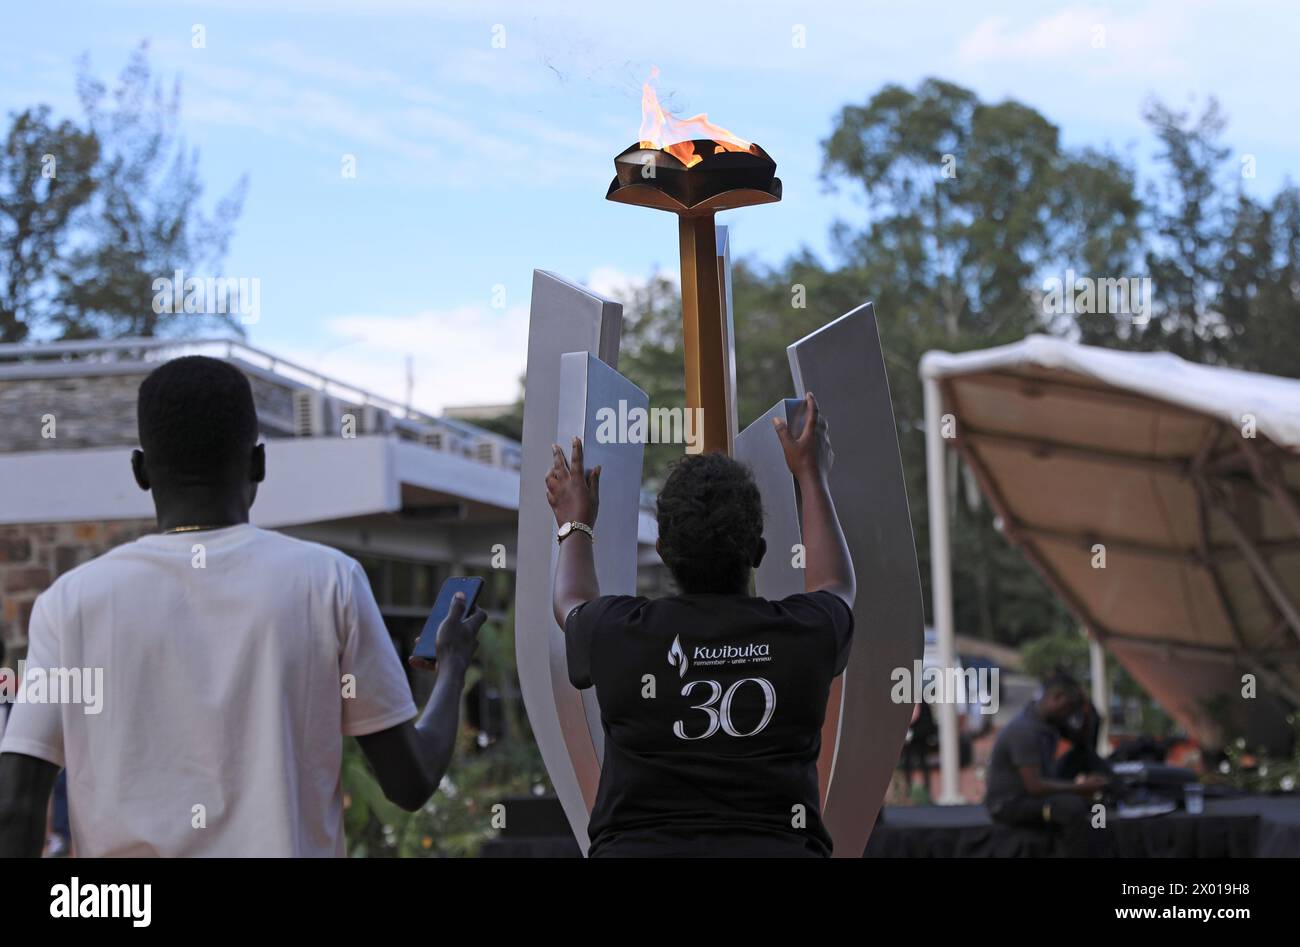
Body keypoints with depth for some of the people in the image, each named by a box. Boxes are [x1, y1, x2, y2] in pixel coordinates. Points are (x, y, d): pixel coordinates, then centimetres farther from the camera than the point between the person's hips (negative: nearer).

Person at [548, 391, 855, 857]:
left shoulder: (618, 635, -1)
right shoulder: (806, 635, 1)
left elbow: (572, 602, 25)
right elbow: (836, 586, 27)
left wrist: (575, 522, 42)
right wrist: (811, 476, 38)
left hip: (635, 846, 0)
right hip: (779, 846, 1)